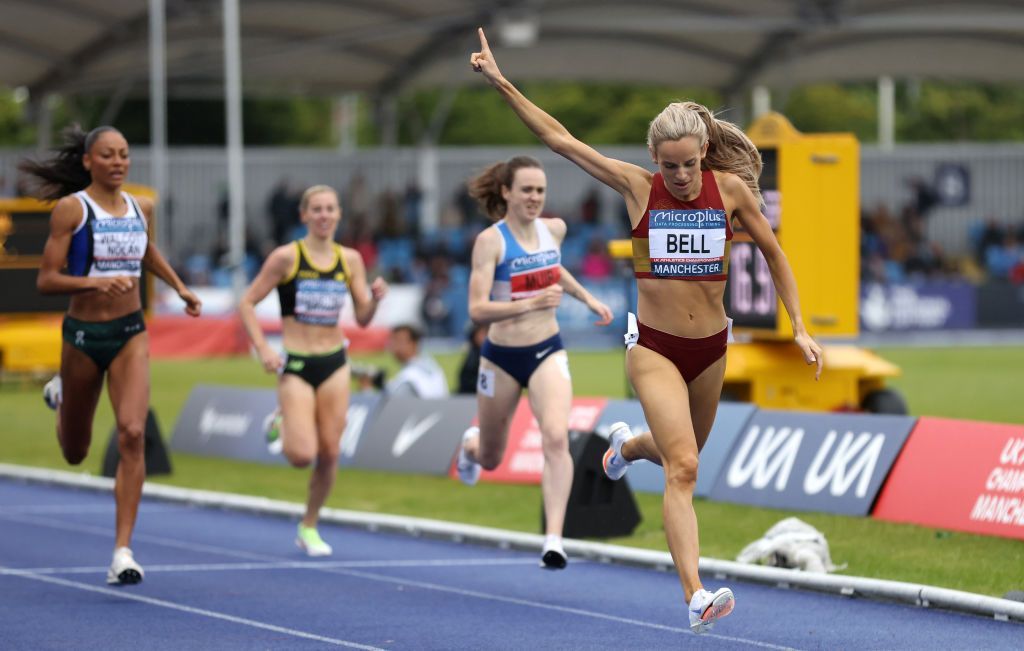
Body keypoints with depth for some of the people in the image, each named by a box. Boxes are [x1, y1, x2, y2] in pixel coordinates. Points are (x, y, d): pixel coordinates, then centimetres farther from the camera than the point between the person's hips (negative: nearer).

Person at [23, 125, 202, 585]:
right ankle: (61, 396, 53)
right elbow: (46, 280, -14)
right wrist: (97, 283, -28)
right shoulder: (71, 209, -10)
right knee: (75, 453, 15)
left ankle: (122, 552, -18)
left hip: (131, 334, 2)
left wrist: (179, 287, 21)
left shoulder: (140, 207, 4)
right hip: (83, 335, -2)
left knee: (132, 435, -19)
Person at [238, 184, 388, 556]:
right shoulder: (286, 257, -8)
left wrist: (375, 298, -14)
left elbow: (362, 318, 7)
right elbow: (247, 304, -5)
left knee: (329, 453, 1)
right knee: (303, 455, -14)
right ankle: (281, 427, 21)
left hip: (334, 364, 4)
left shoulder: (350, 260, 4)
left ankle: (309, 527, 19)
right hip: (296, 364, -4)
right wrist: (263, 349, -15)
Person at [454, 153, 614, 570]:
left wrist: (587, 298, 23)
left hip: (547, 352, 2)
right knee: (490, 459, 16)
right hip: (501, 357, -2)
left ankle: (554, 538, -25)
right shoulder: (490, 241, -15)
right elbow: (478, 309, -23)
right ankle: (471, 443, 54)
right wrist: (530, 304, -33)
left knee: (556, 438, -23)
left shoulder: (554, 229, 1)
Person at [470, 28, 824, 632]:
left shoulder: (731, 188, -4)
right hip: (655, 348, -3)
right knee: (683, 468, -18)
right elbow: (557, 136, -6)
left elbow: (774, 253, 8)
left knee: (681, 455, 22)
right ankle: (698, 597, -24)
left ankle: (627, 444, 58)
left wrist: (800, 328, 3)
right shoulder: (637, 187, -8)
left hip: (711, 348, 3)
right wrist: (501, 83, -10)